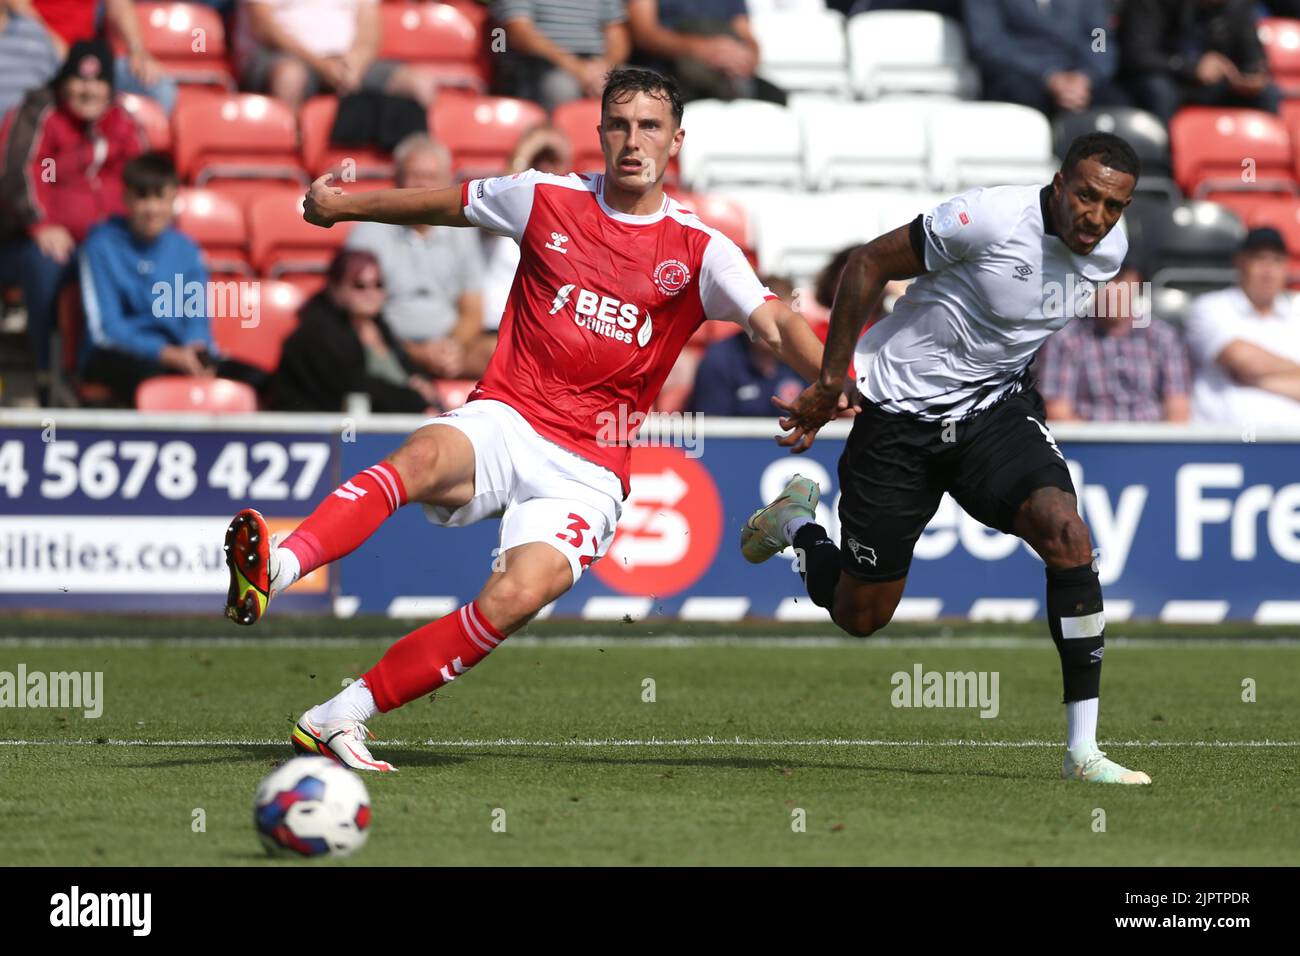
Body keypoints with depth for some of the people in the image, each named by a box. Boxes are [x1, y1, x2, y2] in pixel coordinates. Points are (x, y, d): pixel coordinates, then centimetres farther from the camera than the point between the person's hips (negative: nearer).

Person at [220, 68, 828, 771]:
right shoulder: (548, 200, 8)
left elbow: (773, 323, -10)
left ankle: (336, 718, -22)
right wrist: (341, 207, 29)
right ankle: (274, 571, -55)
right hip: (505, 423, 1)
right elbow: (443, 204, 23)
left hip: (587, 469, -1)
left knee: (520, 594, -27)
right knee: (428, 454, -35)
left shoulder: (699, 252, 3)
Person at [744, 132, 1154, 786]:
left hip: (995, 408, 4)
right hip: (902, 415, -4)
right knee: (861, 616, 5)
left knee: (1067, 535, -24)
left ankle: (1082, 751, -21)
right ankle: (797, 524, 41)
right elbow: (869, 263, -14)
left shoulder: (1109, 252, -5)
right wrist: (829, 383, -12)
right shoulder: (993, 219, -25)